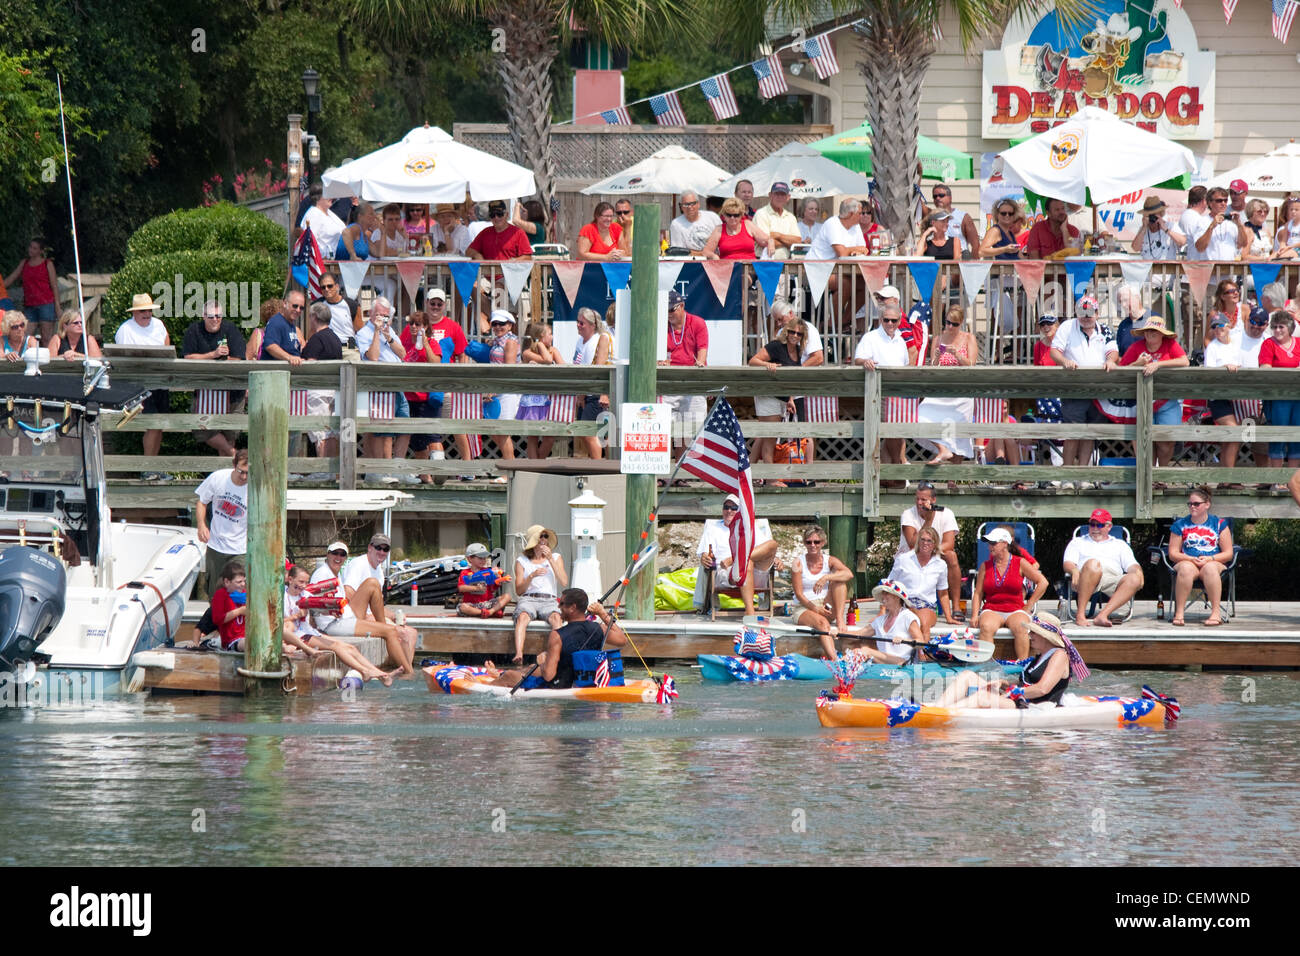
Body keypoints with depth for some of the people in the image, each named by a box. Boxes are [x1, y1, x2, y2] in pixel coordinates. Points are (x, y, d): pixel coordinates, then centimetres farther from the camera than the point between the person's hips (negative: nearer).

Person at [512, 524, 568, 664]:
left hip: (549, 600, 1)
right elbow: (519, 591, 8)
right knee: (523, 616, -36)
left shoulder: (556, 558, 19)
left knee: (556, 617, -35)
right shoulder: (522, 561, 15)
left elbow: (564, 583, 3)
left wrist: (550, 559, 0)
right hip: (528, 599, -1)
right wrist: (532, 576, -10)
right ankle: (518, 654, -53)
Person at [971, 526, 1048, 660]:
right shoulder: (985, 566, 11)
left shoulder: (1019, 563, 4)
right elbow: (978, 593, 11)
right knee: (986, 627, -34)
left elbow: (1043, 583, 5)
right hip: (991, 610, 1)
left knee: (1020, 628, -35)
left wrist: (1029, 606, 1)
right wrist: (975, 616, -4)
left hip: (1016, 610, -1)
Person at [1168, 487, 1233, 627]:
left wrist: (1209, 559, -12)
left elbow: (1228, 553, 6)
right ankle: (1179, 613, -38)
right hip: (1187, 561, 1)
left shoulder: (1219, 524, 11)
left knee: (1209, 568, -39)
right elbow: (1173, 553, 9)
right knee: (1186, 568, -38)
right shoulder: (1180, 525, 15)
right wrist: (1191, 559, -11)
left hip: (1214, 563, -1)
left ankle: (1216, 613, -39)